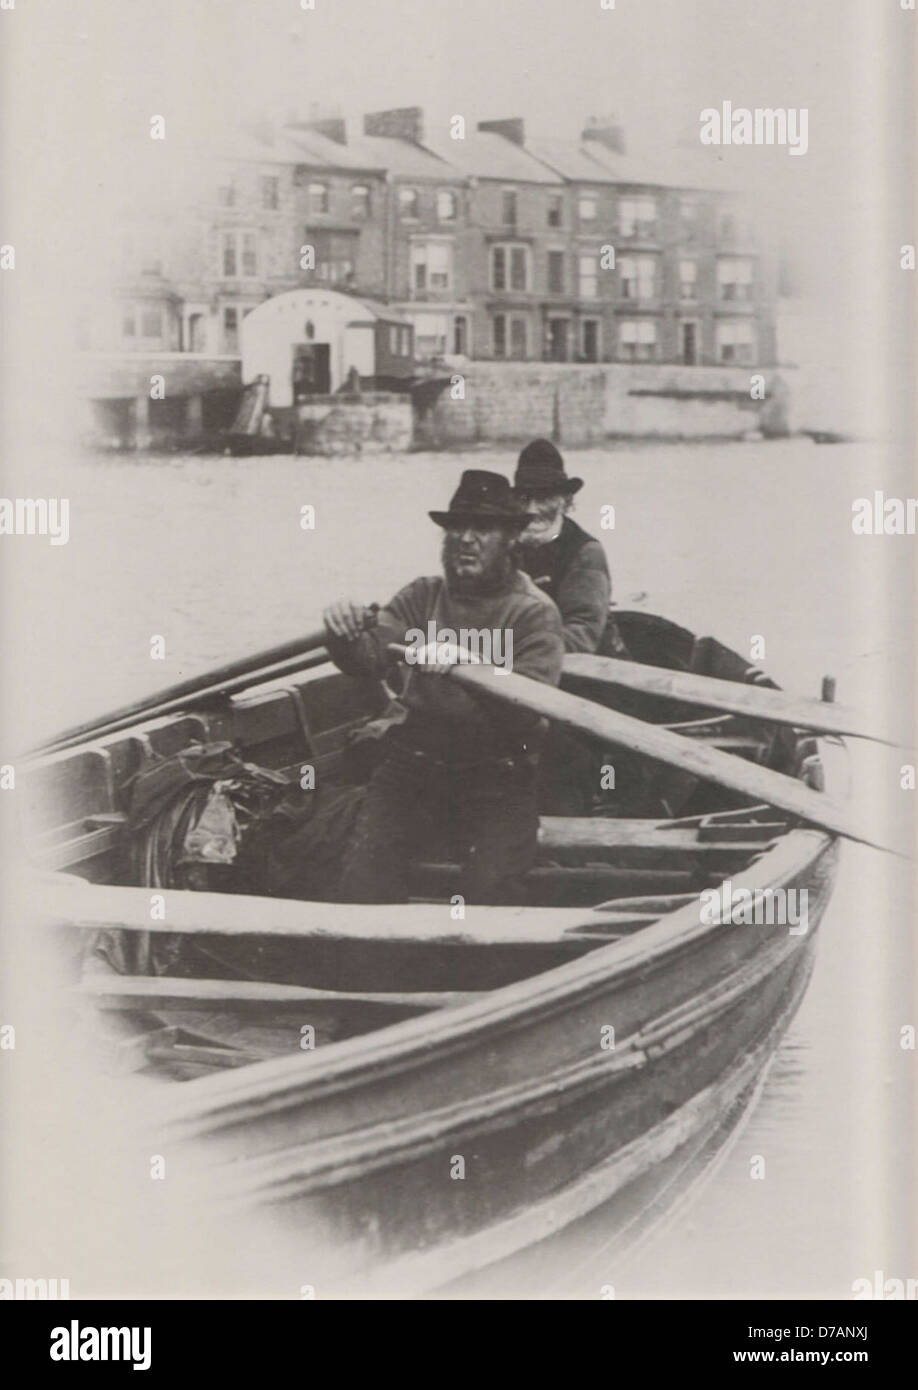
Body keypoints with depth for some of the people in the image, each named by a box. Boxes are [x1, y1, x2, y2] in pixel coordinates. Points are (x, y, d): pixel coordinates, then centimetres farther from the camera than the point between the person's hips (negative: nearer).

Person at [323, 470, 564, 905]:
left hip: (498, 775, -3)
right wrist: (346, 636, -25)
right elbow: (371, 658, -2)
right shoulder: (421, 596, 13)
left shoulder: (535, 613, 1)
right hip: (413, 763, 3)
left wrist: (464, 662, -29)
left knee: (489, 885, -24)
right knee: (363, 873, -18)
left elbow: (529, 703, -15)